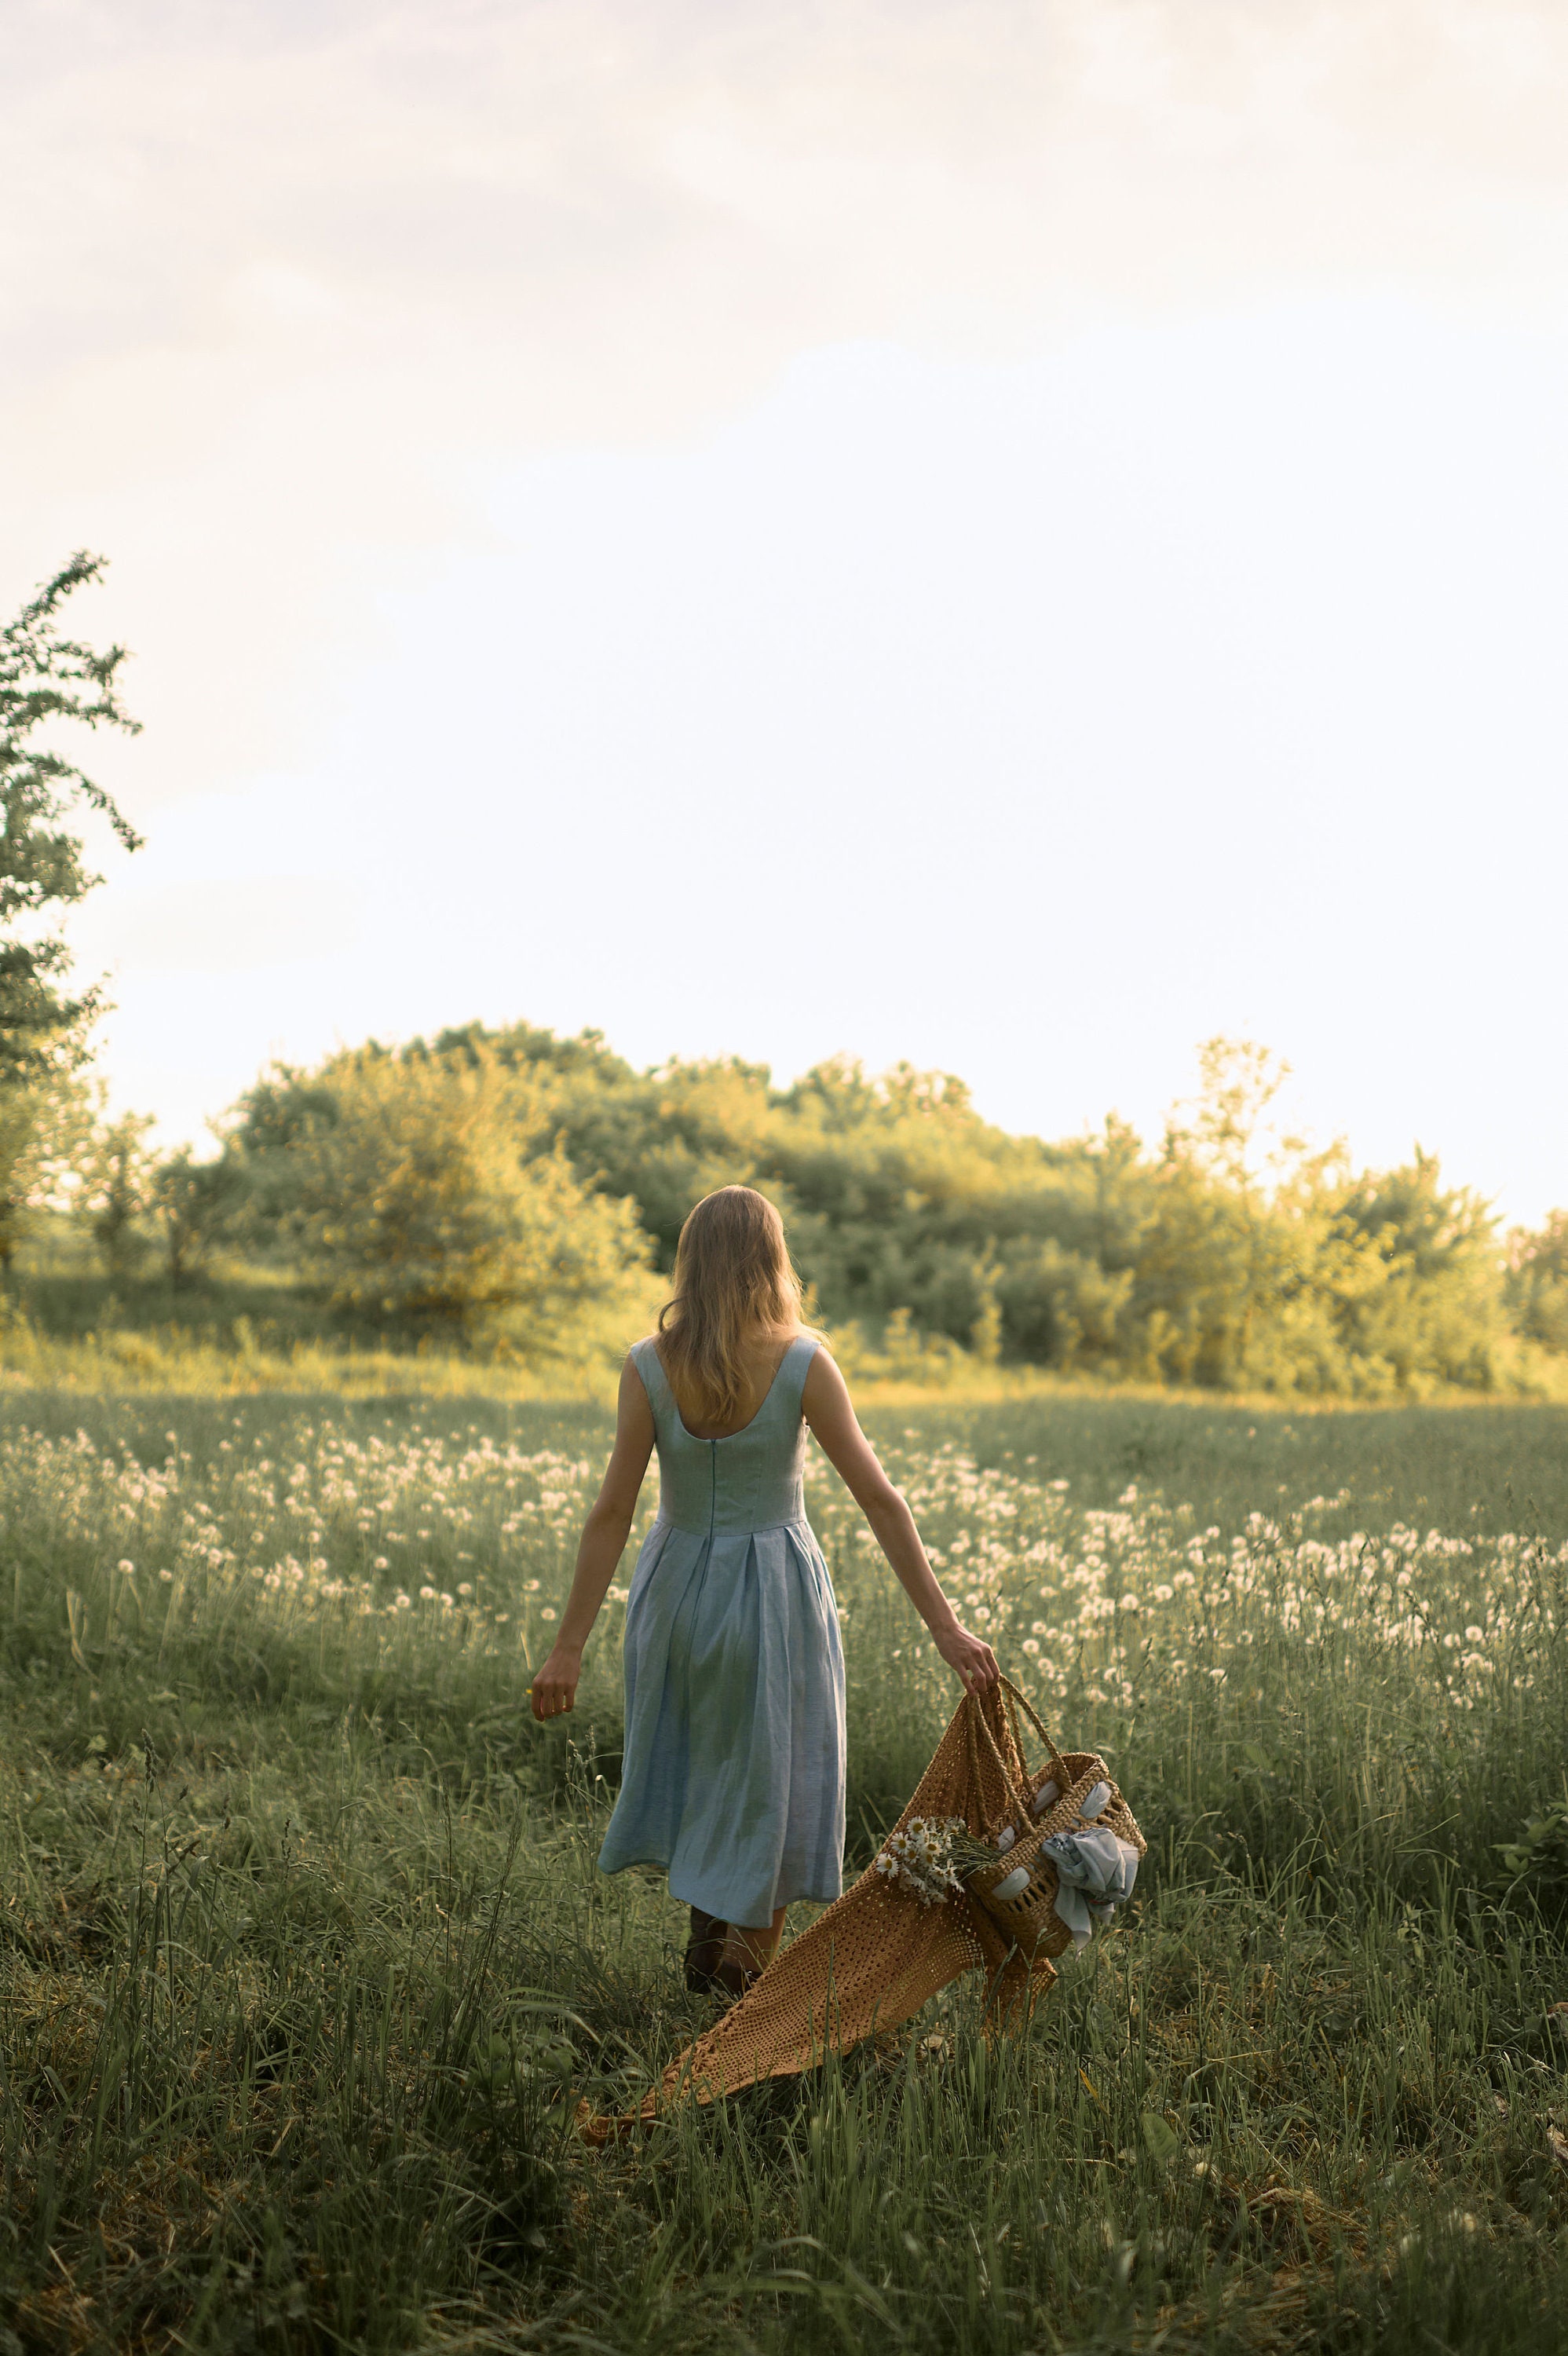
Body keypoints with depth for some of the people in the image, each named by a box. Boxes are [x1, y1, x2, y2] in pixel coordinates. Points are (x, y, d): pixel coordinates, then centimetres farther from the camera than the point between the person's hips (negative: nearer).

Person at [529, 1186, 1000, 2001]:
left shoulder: (648, 1367, -12)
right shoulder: (802, 1363, -15)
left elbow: (612, 1514, -12)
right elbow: (880, 1500, -17)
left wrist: (569, 1647, -7)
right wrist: (945, 1626, -14)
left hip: (679, 1587, 2)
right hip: (777, 1590, -2)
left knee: (693, 1755, 24)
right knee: (770, 1770, 16)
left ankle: (707, 1935, 31)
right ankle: (748, 1957, 21)